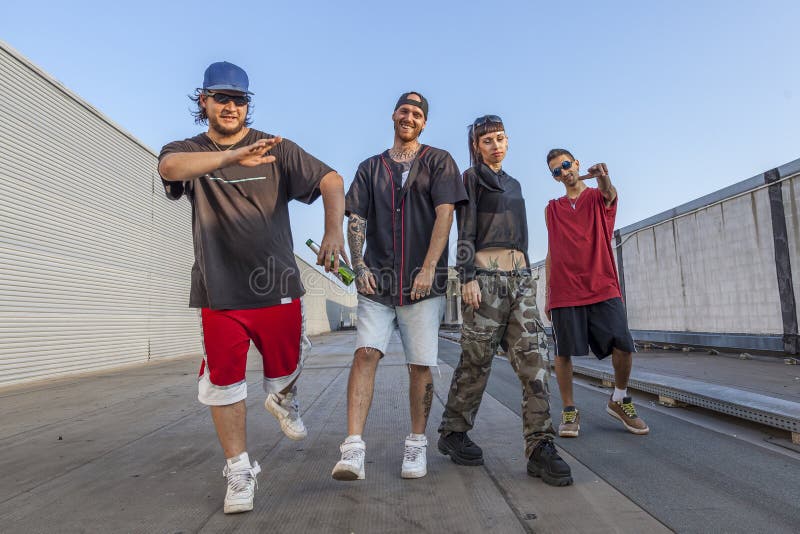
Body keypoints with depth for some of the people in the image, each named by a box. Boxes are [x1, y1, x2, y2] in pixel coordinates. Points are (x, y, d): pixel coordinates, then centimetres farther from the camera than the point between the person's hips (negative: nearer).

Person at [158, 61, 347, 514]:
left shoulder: (276, 149, 3)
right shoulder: (188, 151, 5)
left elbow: (331, 180, -9)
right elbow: (170, 167, -20)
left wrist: (334, 231, -29)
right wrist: (233, 157, -38)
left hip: (277, 285, 0)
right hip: (219, 291, 1)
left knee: (285, 369, 10)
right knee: (223, 383, 4)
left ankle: (283, 399, 47)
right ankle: (240, 470, 23)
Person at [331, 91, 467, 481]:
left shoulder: (438, 162, 10)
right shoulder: (370, 168, 17)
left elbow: (445, 214, -3)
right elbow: (356, 220, 11)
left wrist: (428, 269, -13)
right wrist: (359, 266, -4)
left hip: (423, 284, -1)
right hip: (378, 281, 2)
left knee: (420, 365, 1)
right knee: (365, 353, -13)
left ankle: (417, 446, 17)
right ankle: (353, 450, -13)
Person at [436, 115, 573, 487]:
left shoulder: (513, 184, 25)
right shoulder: (471, 178, 5)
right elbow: (465, 232, -5)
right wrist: (467, 277, -14)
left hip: (520, 277, 6)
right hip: (486, 275, -6)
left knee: (533, 358, -5)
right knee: (477, 360, -2)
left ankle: (540, 447, -4)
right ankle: (453, 433, 15)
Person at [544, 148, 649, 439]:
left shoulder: (599, 197, 9)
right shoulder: (552, 209, 14)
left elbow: (610, 193, -17)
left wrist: (602, 176, -41)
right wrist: (547, 294, 9)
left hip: (603, 288, -1)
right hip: (565, 292, 1)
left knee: (622, 347, -7)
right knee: (563, 352, -1)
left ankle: (619, 400, 18)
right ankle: (569, 411, 14)